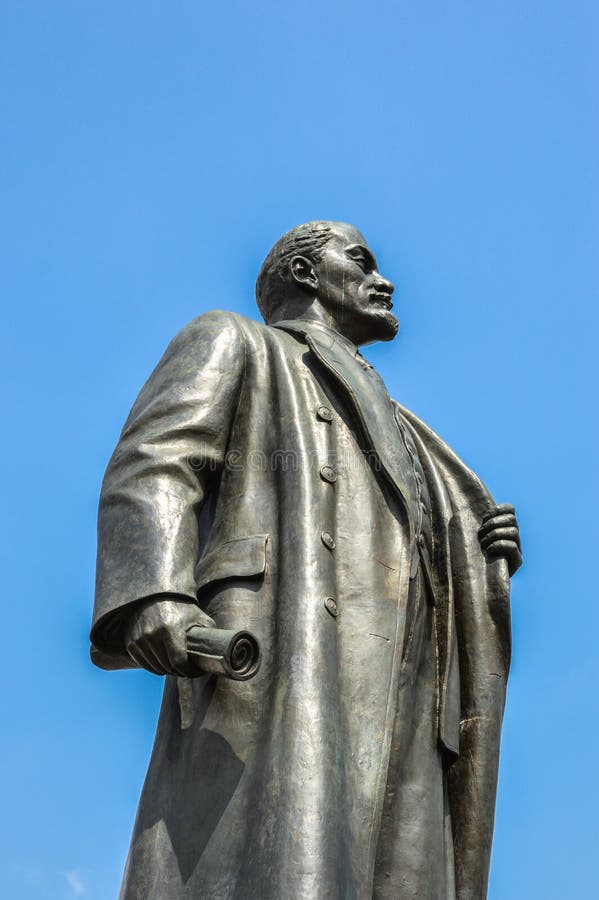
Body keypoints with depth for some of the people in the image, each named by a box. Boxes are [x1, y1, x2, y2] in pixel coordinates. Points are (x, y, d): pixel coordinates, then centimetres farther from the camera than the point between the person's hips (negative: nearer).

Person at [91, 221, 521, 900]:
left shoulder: (382, 433, 40)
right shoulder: (234, 343, 21)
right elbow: (150, 469, 1)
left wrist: (485, 563, 12)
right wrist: (154, 593, -19)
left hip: (391, 715, 7)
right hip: (268, 658, -6)